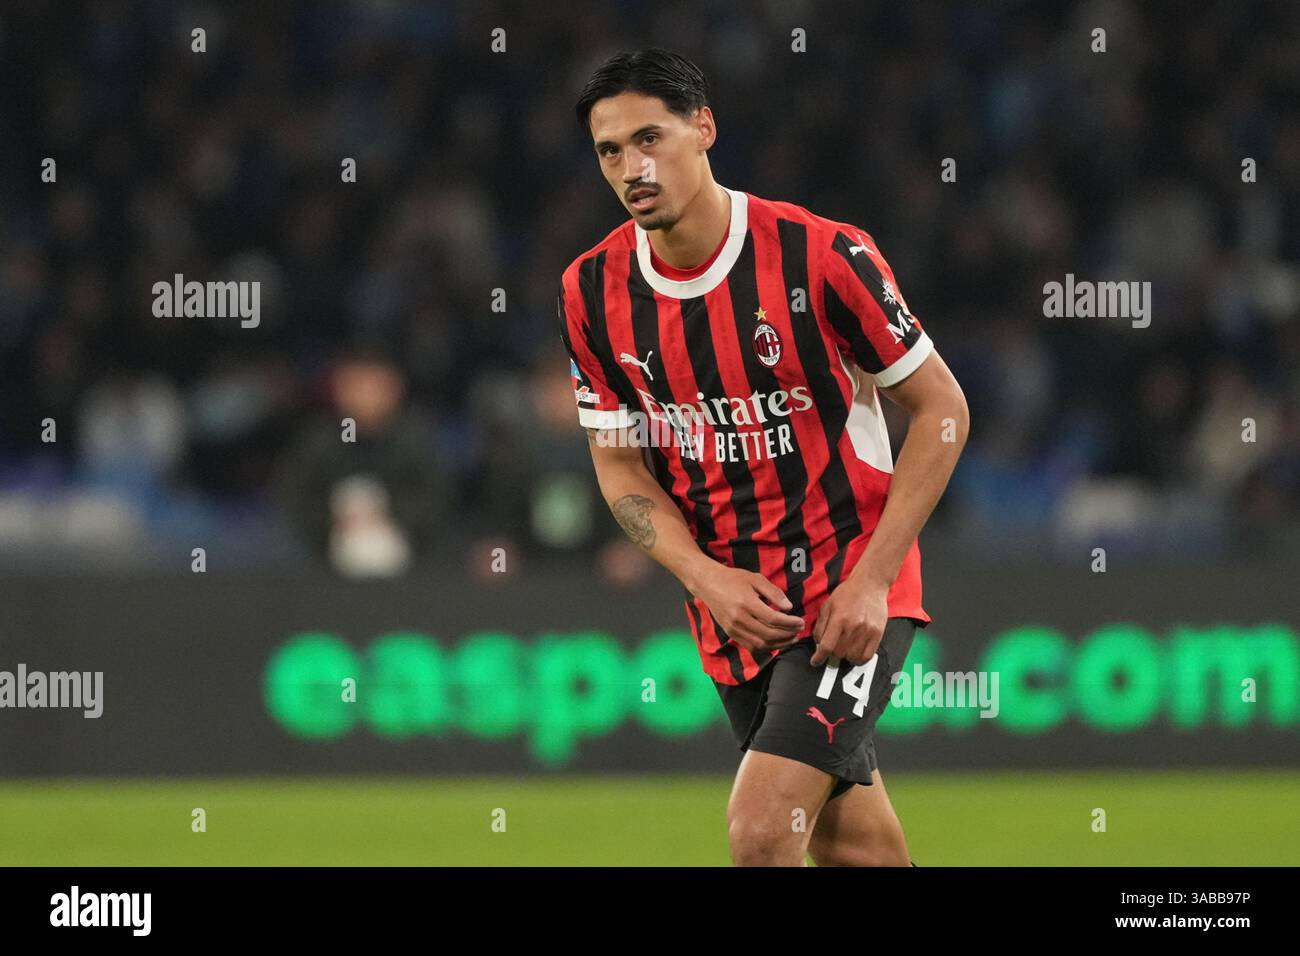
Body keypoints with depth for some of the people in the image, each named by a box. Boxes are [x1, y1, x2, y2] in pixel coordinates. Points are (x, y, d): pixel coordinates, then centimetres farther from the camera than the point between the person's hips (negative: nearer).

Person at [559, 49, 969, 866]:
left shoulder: (822, 256, -16)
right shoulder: (592, 293, -2)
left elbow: (942, 409, -9)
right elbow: (619, 463, 7)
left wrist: (872, 580, -15)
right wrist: (708, 579, -10)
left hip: (850, 591, -5)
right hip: (734, 601, 5)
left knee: (761, 831, -20)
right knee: (851, 847, 10)